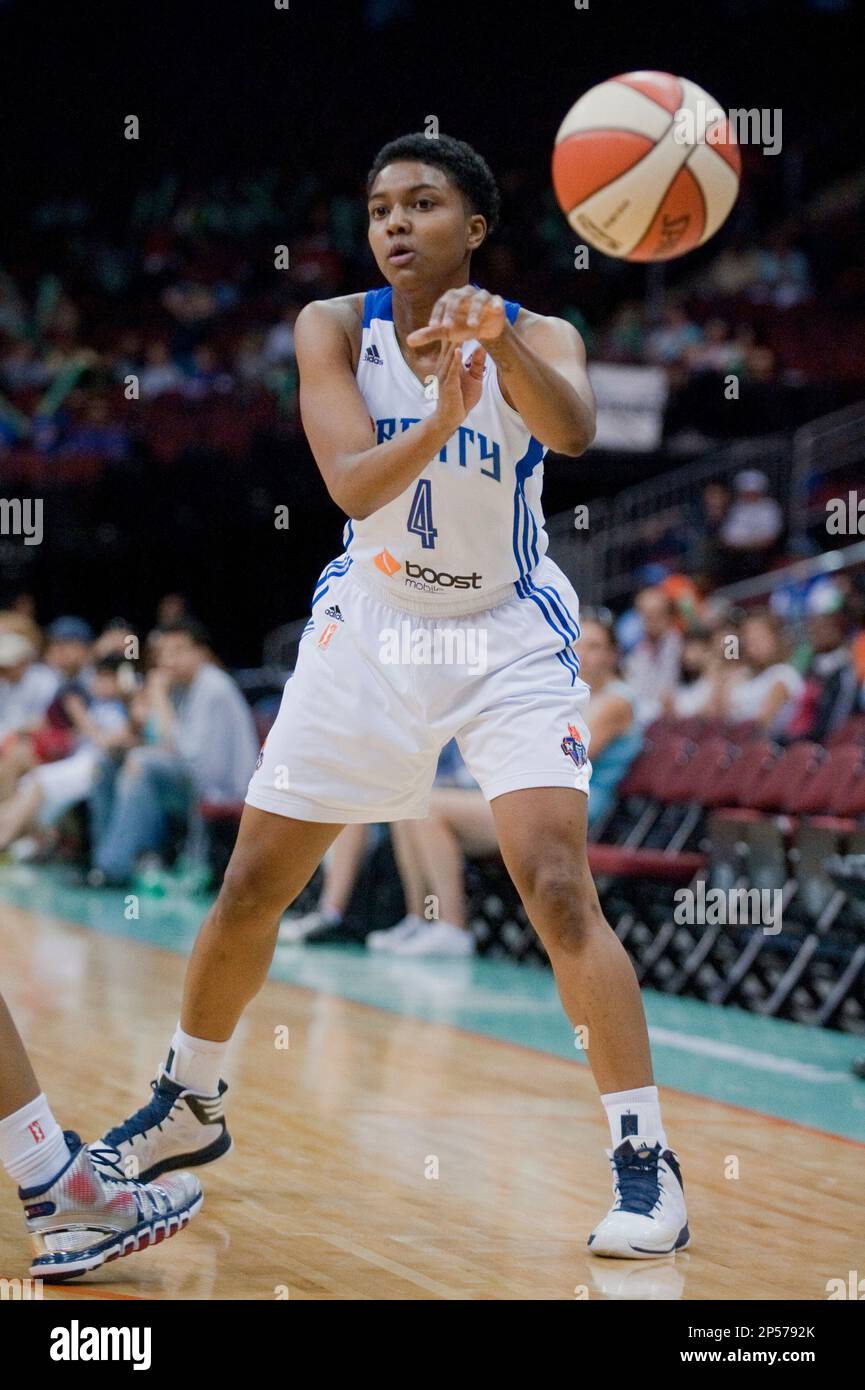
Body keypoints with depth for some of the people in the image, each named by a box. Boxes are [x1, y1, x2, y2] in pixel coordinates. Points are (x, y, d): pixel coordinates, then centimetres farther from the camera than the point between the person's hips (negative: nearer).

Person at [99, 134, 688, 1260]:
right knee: (251, 885, 8)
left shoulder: (537, 339, -16)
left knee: (559, 890, -19)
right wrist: (443, 418, -46)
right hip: (370, 625, 3)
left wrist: (500, 341, -59)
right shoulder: (333, 328, -11)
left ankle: (645, 1160, -11)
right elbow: (354, 485, -26)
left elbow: (574, 430, -39)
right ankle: (187, 1109, 31)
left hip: (510, 638, -3)